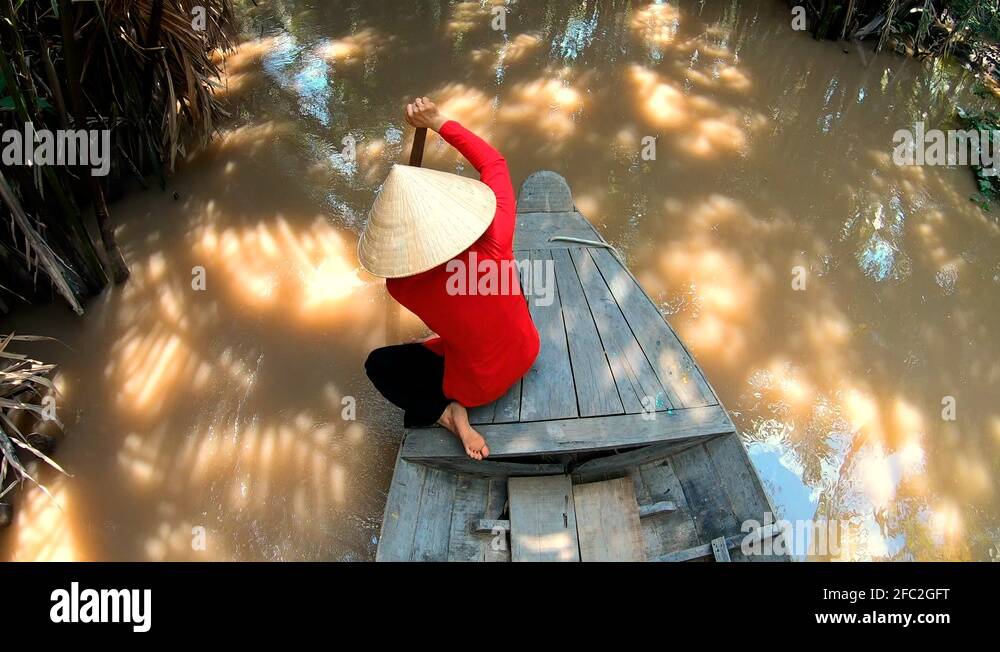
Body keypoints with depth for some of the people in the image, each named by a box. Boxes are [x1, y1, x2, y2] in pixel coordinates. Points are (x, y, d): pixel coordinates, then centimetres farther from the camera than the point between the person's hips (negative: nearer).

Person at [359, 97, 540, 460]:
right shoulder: (496, 245, -32)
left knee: (378, 364, 18)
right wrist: (438, 122, -13)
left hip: (477, 385, -3)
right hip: (525, 354, 3)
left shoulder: (401, 288, -32)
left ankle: (445, 410, 0)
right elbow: (493, 162, -16)